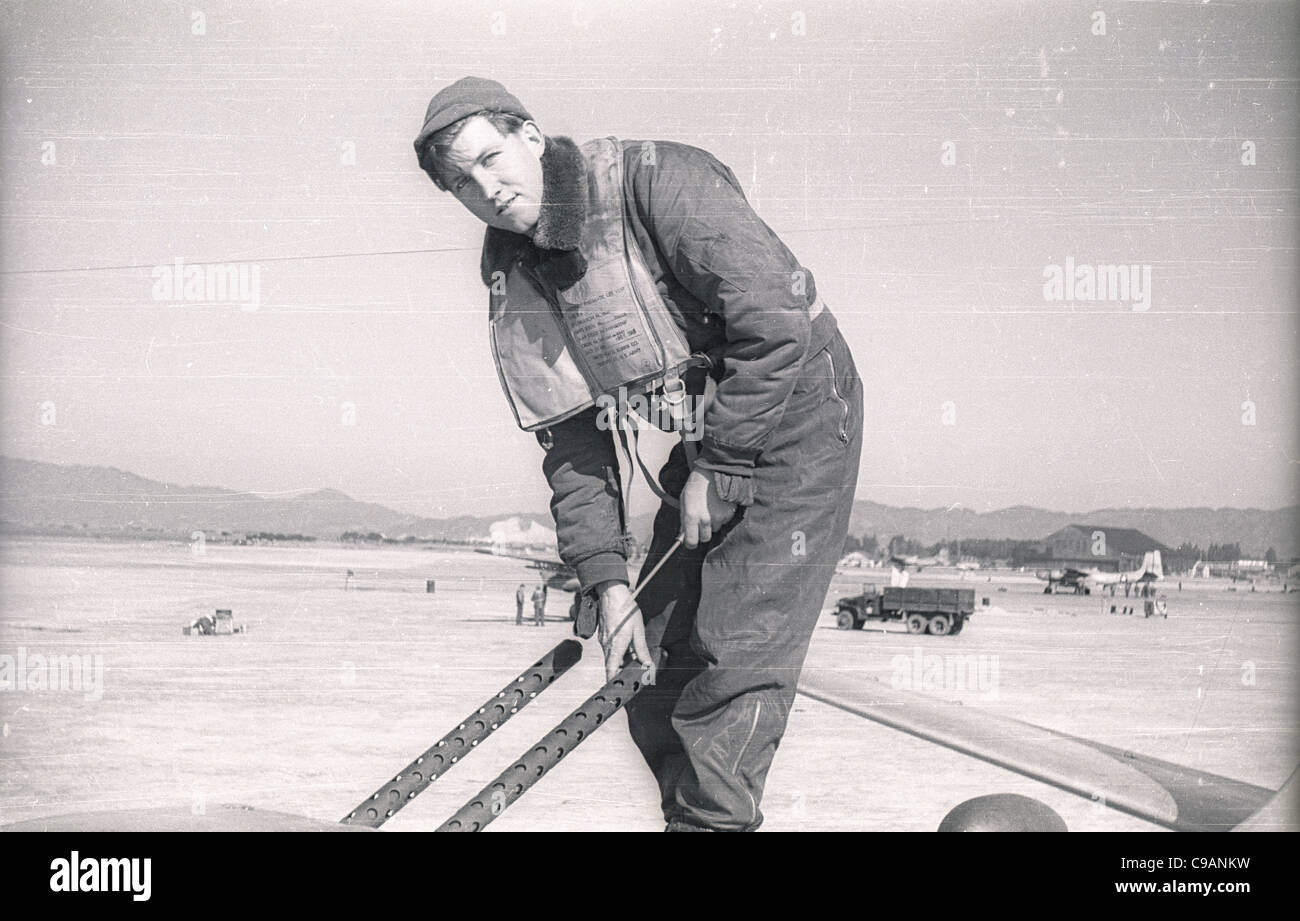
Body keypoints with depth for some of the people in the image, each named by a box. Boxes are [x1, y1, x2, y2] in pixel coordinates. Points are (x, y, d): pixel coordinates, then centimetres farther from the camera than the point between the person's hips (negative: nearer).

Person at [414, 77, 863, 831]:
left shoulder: (660, 182, -21)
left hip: (794, 419, -7)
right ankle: (691, 810, 25)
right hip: (705, 442, 8)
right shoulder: (516, 279, 1)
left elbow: (777, 323, -26)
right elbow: (571, 438, 3)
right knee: (655, 664, 7)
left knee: (737, 662, -13)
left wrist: (717, 469, -20)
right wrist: (606, 577, -7)